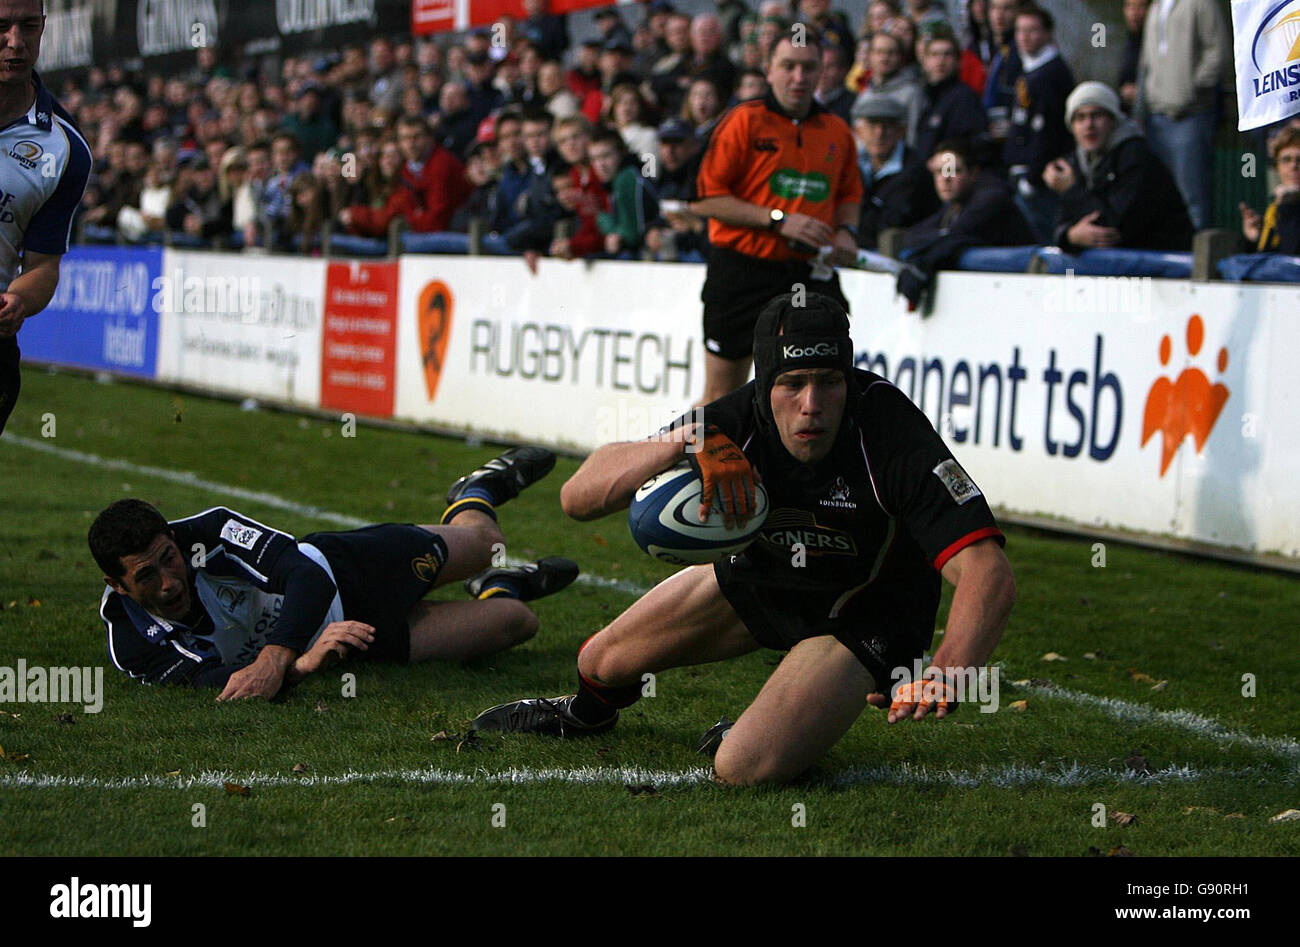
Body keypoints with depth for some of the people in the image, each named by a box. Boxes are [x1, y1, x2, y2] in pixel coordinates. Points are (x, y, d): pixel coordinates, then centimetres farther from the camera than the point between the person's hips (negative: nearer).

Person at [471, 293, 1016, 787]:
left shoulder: (889, 432, -36)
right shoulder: (736, 422, -26)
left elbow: (989, 573, -43)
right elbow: (578, 497, -29)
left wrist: (948, 671, -63)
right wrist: (689, 442, -46)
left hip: (863, 619, -4)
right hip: (761, 578, 4)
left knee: (744, 770, -26)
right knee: (601, 664, 12)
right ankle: (587, 715, 52)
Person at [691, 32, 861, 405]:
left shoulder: (837, 132, 9)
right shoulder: (743, 121, -5)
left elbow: (849, 195, 25)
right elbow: (705, 198, -10)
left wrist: (846, 230, 2)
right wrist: (778, 220, -17)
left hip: (810, 274, 3)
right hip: (740, 272, -3)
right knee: (722, 396, 5)